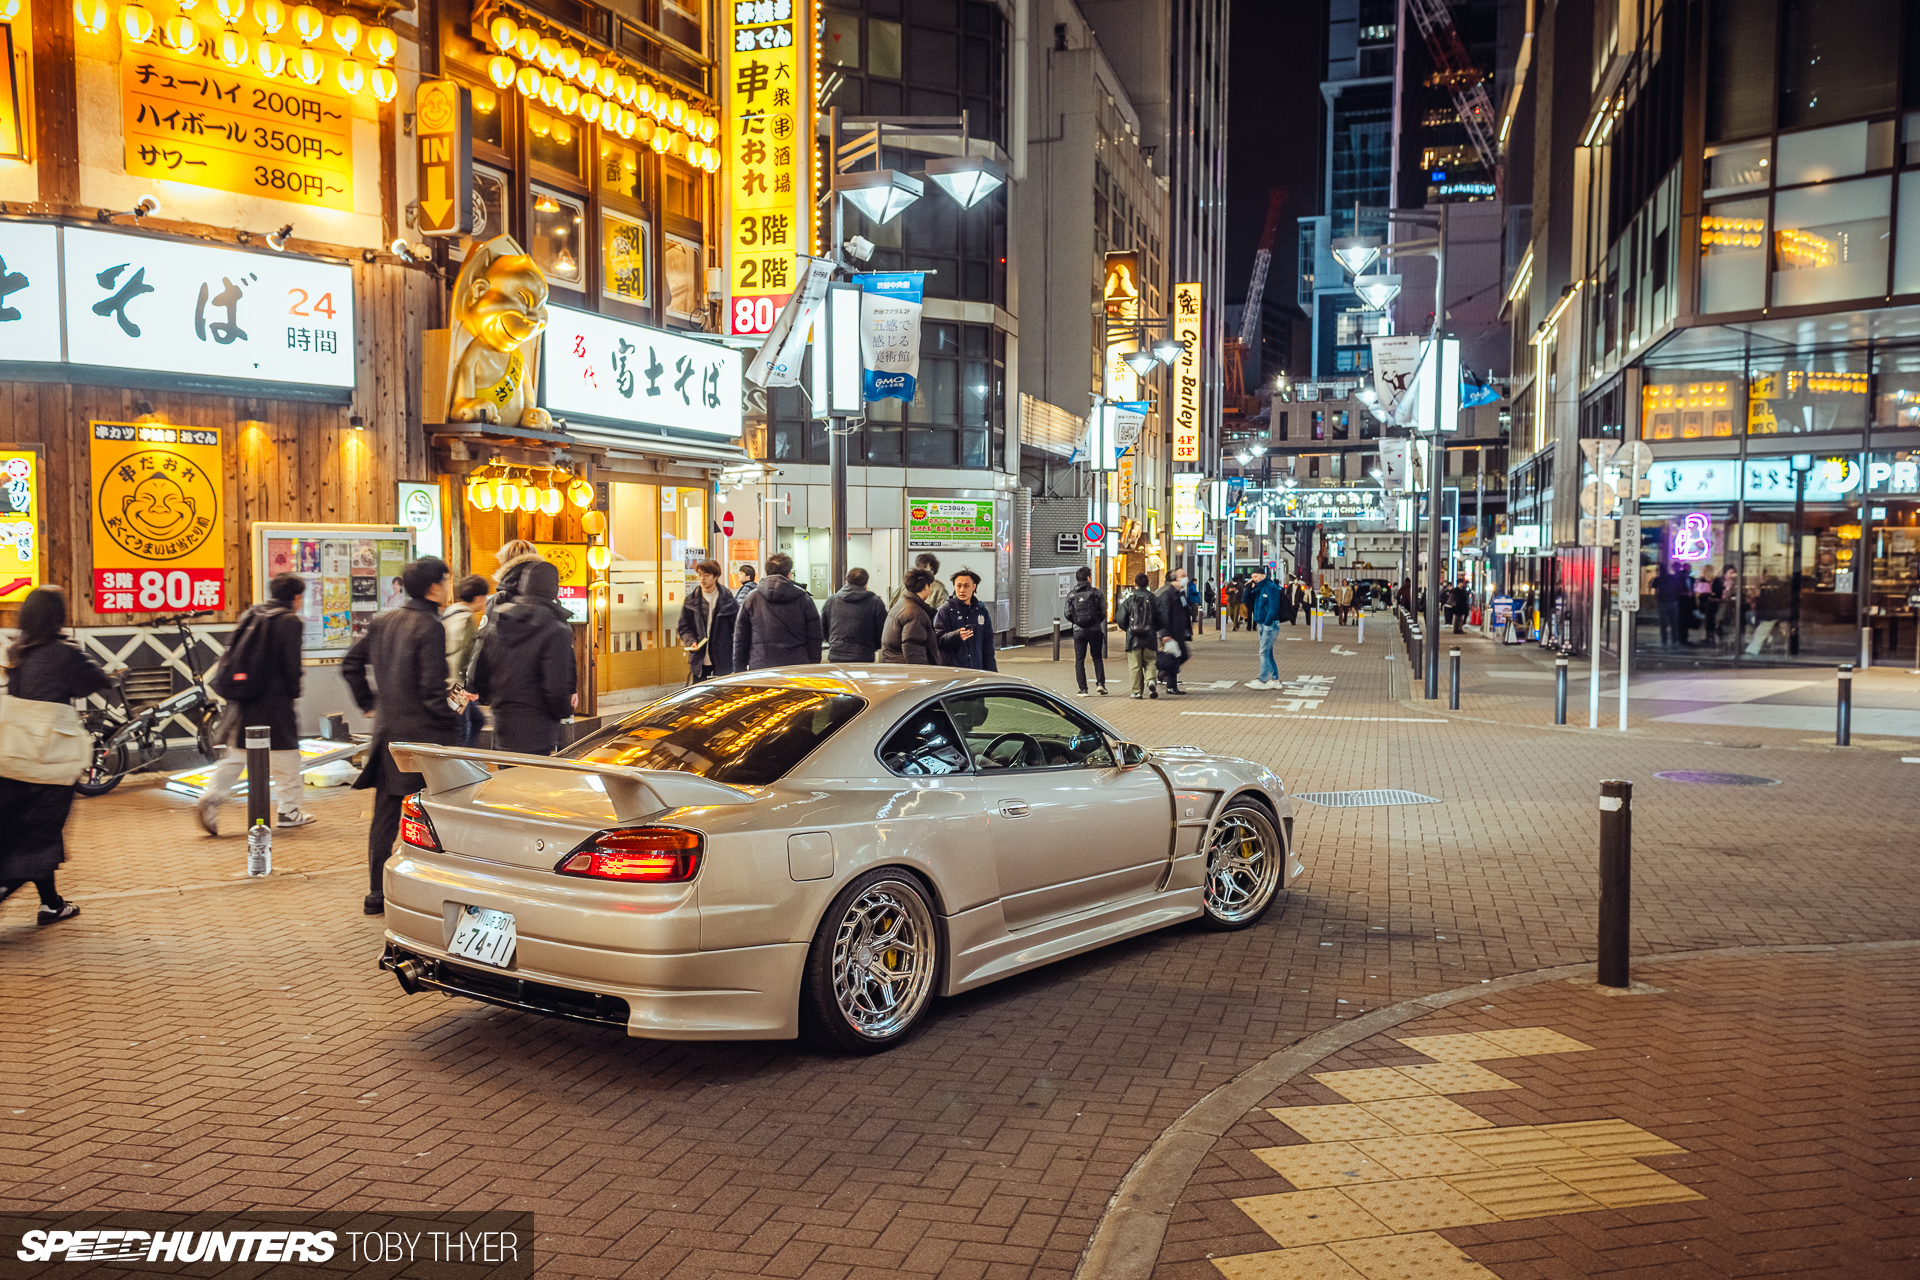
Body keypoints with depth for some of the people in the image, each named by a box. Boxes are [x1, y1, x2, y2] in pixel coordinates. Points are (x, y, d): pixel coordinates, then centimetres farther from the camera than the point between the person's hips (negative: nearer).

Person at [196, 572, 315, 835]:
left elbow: (232, 654, 13)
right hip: (273, 702, -6)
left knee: (234, 754, 11)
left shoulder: (250, 615, 13)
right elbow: (291, 665, -12)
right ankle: (288, 811, 10)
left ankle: (210, 799, -3)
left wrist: (233, 690, 18)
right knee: (286, 754, 4)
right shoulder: (290, 621, -8)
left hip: (240, 700, 7)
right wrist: (293, 694, 1)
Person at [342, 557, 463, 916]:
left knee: (385, 816, 13)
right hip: (422, 733, -7)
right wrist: (452, 723, -9)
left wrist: (369, 705, 23)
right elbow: (432, 690, -19)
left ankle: (377, 894, 18)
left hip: (387, 730, 7)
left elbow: (350, 664, 16)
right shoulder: (431, 628, -15)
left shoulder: (383, 622, 9)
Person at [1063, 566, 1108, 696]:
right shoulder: (1096, 592, -4)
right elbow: (1103, 611, -3)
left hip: (1078, 631, 1)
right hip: (1095, 630, -1)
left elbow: (1067, 613, 1)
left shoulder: (1071, 595, 1)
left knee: (1079, 660, 7)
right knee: (1097, 658, 14)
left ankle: (1083, 689, 4)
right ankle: (1100, 683, 0)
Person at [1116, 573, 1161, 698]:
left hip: (1133, 637, -1)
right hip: (1150, 637, 1)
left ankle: (1136, 691, 5)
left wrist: (1126, 629, 15)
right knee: (1149, 662, 13)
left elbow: (1121, 618, -5)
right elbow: (1160, 619, 1)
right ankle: (1151, 680, -13)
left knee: (1134, 665, 5)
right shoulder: (1153, 598, 0)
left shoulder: (1129, 599, -5)